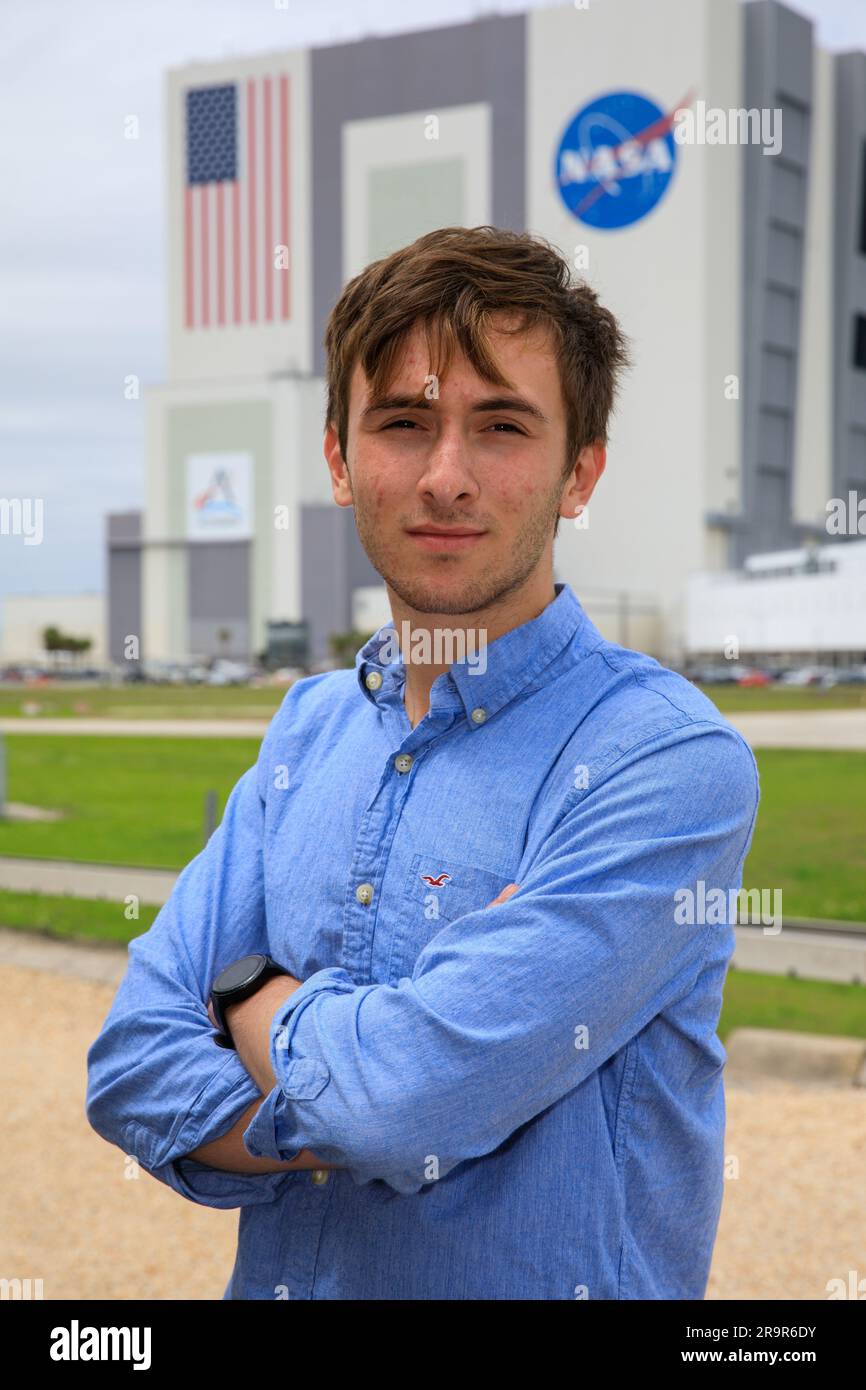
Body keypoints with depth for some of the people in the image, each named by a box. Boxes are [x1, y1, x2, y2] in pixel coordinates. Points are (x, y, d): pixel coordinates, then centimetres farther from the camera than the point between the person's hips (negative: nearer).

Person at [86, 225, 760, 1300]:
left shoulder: (670, 759, -21)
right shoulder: (308, 728, -1)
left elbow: (408, 1092, -28)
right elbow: (132, 1069, -6)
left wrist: (260, 997, -10)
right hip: (278, 1275, 5)